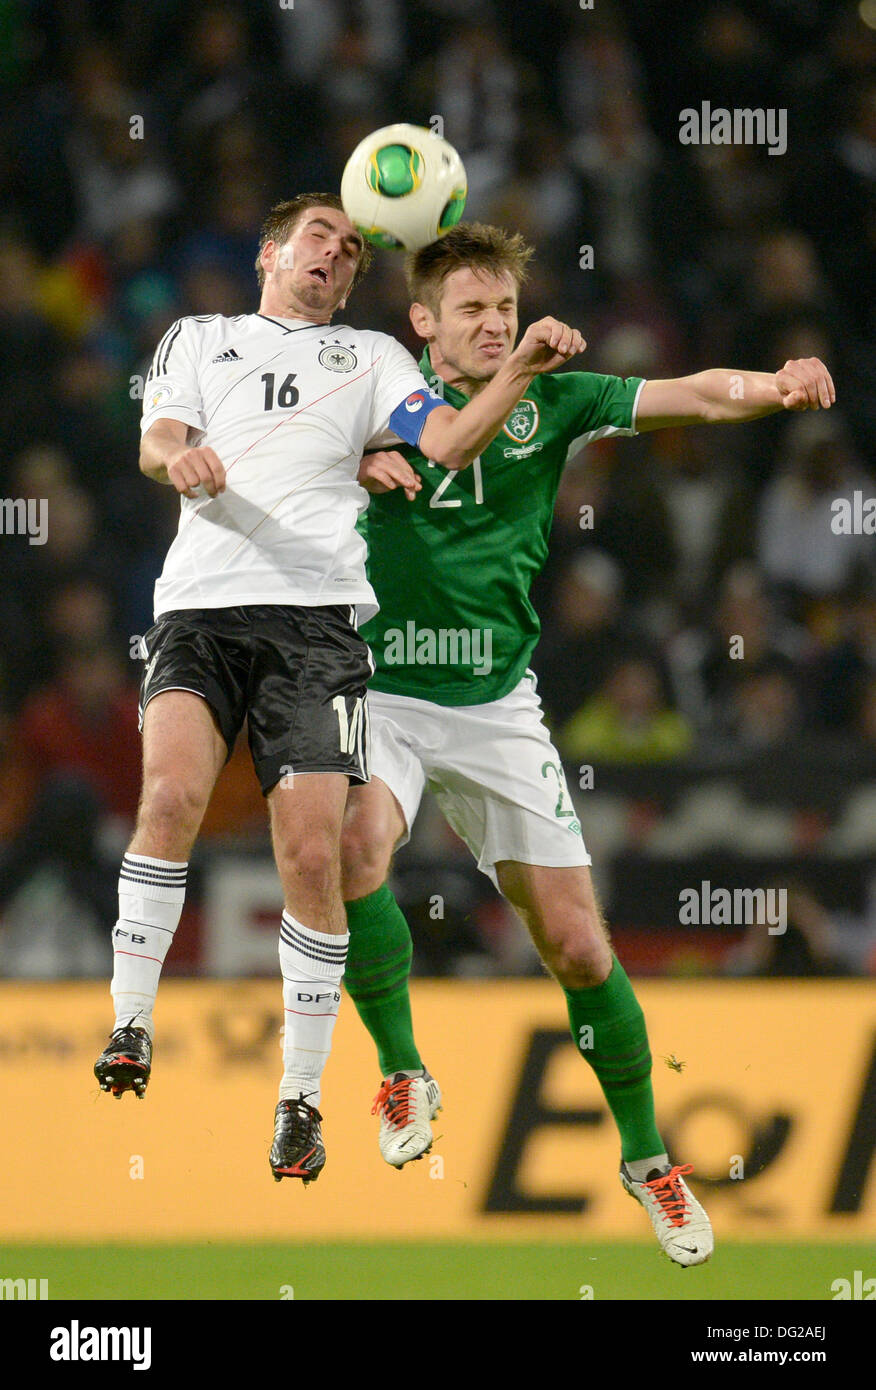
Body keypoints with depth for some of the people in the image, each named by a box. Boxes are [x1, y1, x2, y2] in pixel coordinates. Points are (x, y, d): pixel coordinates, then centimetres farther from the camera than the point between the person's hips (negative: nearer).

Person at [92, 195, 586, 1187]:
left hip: (314, 616, 0)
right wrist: (178, 455, -16)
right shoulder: (198, 337, 24)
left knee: (313, 857, -9)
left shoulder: (371, 358, 24)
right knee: (172, 793, -26)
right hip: (200, 605, 0)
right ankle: (129, 1026, -17)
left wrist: (520, 370, -8)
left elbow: (450, 443, 9)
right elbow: (154, 441, 9)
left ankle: (301, 1096, -1)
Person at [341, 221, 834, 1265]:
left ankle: (644, 1152, 20)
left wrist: (775, 386, -28)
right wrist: (354, 462, -23)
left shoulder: (550, 402, 1)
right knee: (356, 846, -31)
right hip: (384, 694, -1)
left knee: (576, 945, 0)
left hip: (497, 704, 1)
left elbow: (692, 395, -7)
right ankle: (403, 1071, -8)